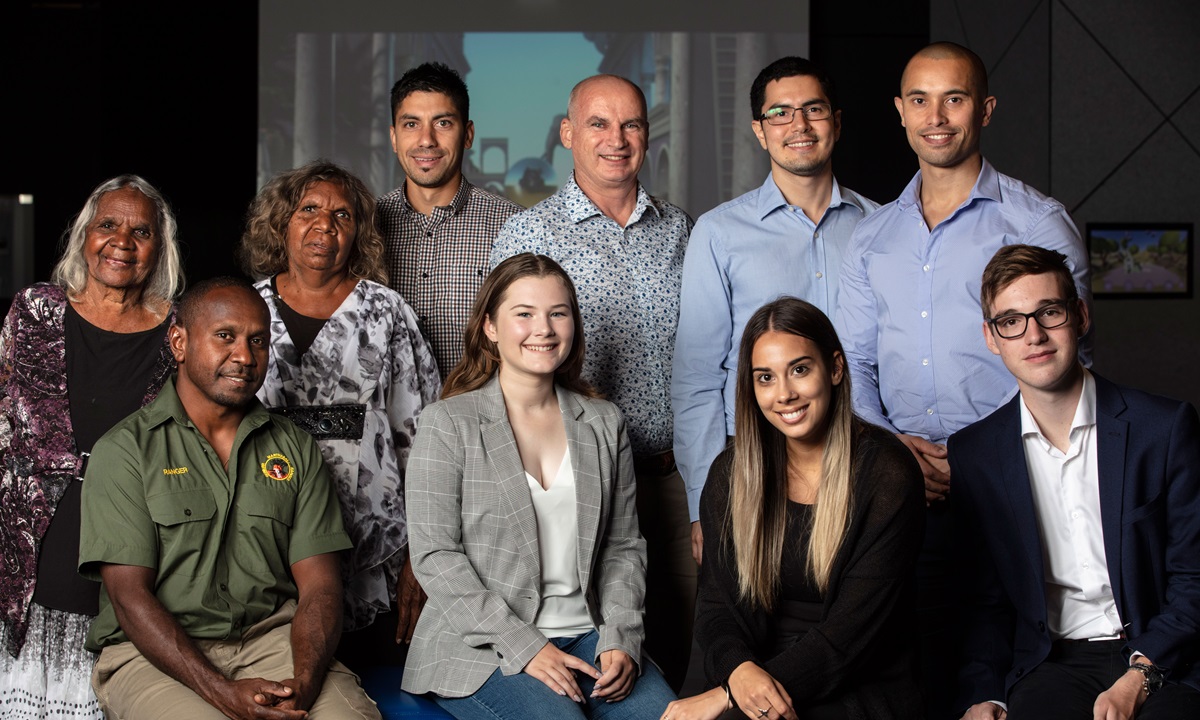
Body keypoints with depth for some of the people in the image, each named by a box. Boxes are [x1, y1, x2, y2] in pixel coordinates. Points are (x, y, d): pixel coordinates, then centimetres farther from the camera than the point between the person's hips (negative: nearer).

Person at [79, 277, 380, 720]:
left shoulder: (295, 449, 13)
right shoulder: (124, 451, 1)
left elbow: (319, 585, 5)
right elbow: (130, 596, -7)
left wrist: (304, 684, -15)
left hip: (273, 636, 2)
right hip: (156, 651, -2)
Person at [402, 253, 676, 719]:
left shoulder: (604, 424, 13)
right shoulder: (449, 423, -2)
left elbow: (624, 547, 13)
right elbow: (435, 555, -8)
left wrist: (620, 638, -4)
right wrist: (523, 646, -14)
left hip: (586, 635, 4)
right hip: (481, 647, -4)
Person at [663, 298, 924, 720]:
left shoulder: (887, 475, -9)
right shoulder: (731, 473, 5)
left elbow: (852, 630, -14)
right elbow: (717, 602, 5)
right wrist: (738, 669, -18)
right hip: (751, 680, 4)